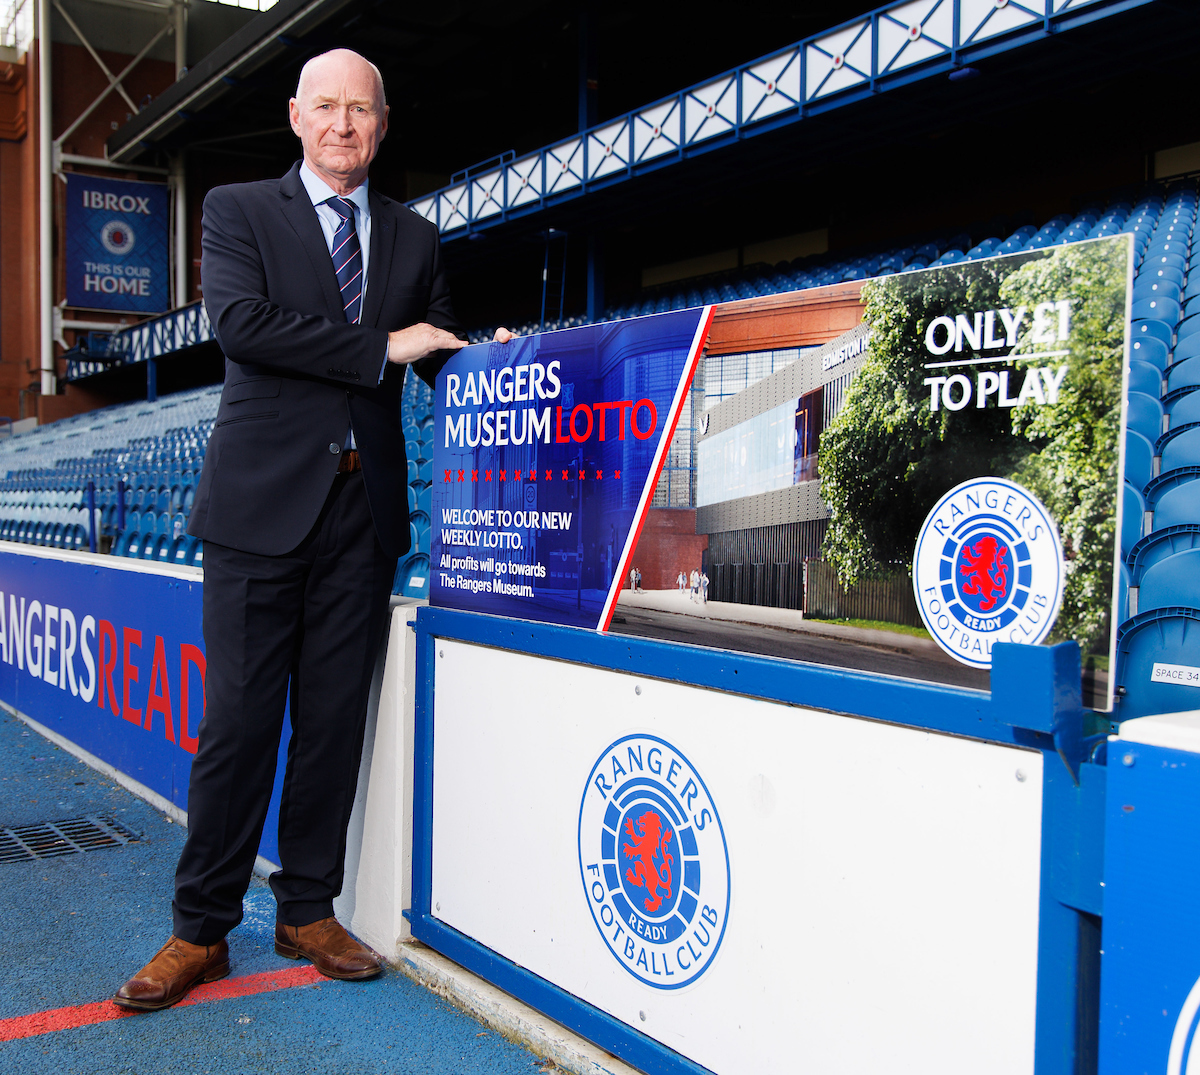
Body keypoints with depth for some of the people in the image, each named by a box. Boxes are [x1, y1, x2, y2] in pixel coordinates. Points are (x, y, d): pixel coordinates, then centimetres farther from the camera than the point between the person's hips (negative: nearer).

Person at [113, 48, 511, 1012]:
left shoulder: (415, 238, 17)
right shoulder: (238, 210, 6)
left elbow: (436, 361, 17)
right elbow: (241, 322, -11)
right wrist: (379, 348, -12)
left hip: (364, 507, 3)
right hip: (263, 499, -3)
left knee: (335, 718, 8)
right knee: (239, 720, 0)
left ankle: (309, 911, 21)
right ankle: (201, 930, 13)